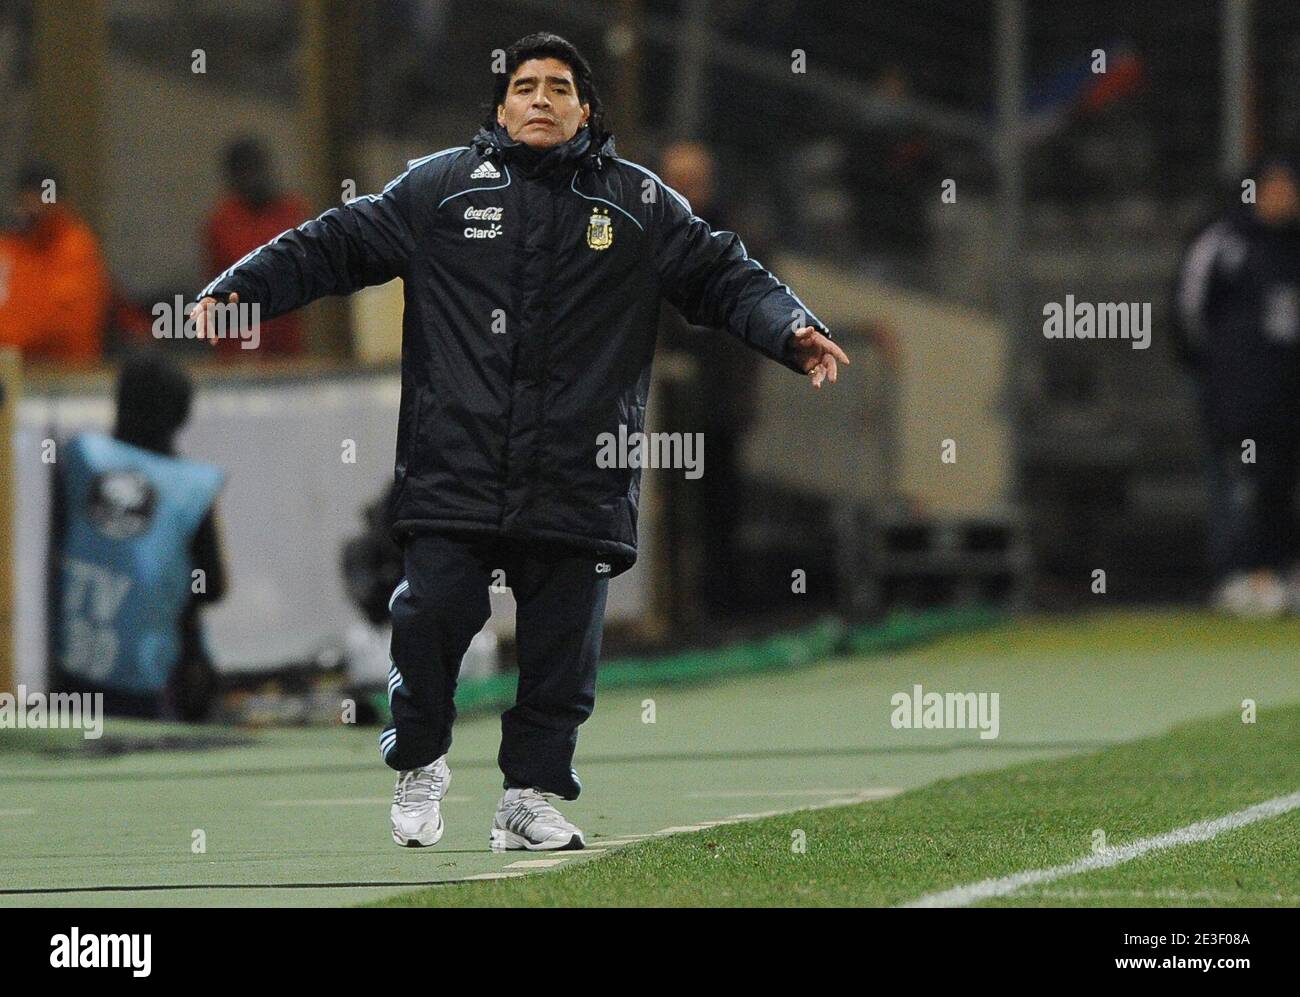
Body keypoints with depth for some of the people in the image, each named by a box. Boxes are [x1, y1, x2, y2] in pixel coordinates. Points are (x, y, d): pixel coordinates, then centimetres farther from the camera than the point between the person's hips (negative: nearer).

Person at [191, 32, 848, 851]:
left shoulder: (640, 205, 11)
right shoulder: (439, 187, 9)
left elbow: (725, 277, 10)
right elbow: (332, 247, 10)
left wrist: (792, 331, -6)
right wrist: (238, 290, 1)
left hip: (579, 479, 1)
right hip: (455, 470, -1)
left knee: (562, 649, 3)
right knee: (431, 618, -5)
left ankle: (534, 796, 16)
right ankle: (420, 765, 17)